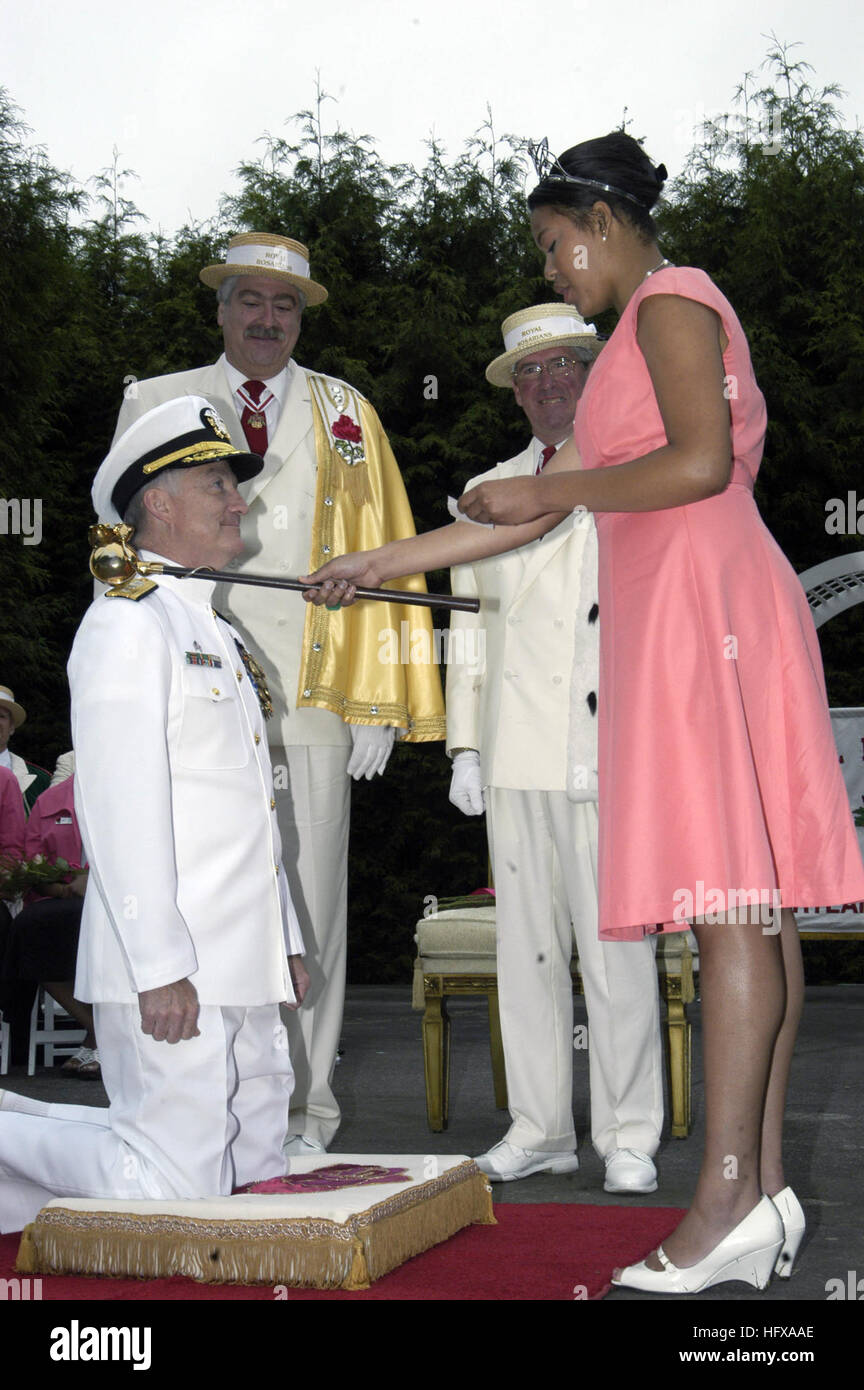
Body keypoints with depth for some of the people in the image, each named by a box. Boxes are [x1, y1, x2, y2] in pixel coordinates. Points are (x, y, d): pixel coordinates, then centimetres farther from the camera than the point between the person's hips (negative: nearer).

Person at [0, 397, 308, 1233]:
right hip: (177, 973, -9)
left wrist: (283, 942, 19)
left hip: (243, 968, 10)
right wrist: (160, 968, -21)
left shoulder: (214, 632, 22)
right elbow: (119, 812, -18)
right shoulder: (126, 624, -9)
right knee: (174, 1188, -8)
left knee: (251, 1171, 15)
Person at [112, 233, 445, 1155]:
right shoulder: (155, 404, 15)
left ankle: (306, 1115, 9)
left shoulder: (345, 414, 15)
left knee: (310, 909, 1)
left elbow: (379, 555, 9)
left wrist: (378, 697, 1)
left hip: (309, 700, 0)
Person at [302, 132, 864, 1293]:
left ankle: (730, 1190, -17)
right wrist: (383, 565, 29)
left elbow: (701, 462, -16)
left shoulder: (671, 300, 1)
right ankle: (765, 1184, 2)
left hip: (705, 601, -9)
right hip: (677, 614, 9)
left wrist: (550, 489, -7)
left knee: (729, 898, -15)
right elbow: (536, 515, 29)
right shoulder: (638, 339, 28)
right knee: (748, 901, 2)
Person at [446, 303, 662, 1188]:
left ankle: (627, 1137, 5)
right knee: (526, 944, 5)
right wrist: (464, 746, 10)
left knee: (616, 944, -6)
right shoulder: (489, 493, 19)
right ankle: (540, 1130, 15)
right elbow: (470, 621, 18)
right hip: (516, 752, 4)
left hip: (609, 751, -4)